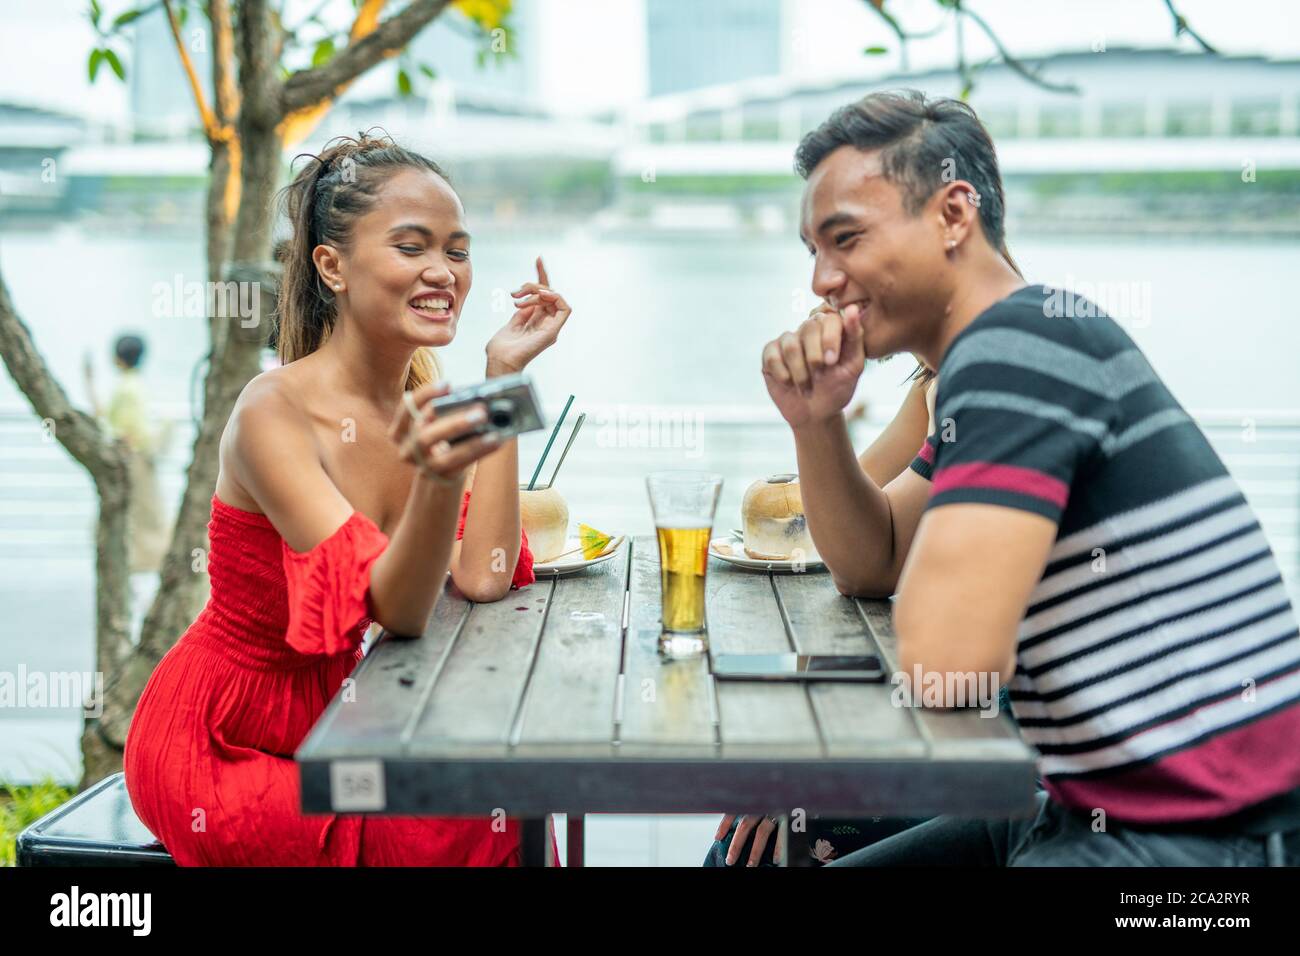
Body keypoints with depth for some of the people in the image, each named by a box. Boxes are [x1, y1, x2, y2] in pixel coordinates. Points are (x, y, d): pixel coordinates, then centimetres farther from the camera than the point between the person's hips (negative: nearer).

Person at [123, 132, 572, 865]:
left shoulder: (425, 399, -2)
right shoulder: (274, 413, -21)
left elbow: (484, 579, -16)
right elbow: (397, 610, -29)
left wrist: (502, 378, -16)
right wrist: (438, 476, -49)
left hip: (332, 719, 6)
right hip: (217, 746, -6)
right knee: (467, 832, -21)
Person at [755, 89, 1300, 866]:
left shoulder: (1016, 344, -21)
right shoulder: (1016, 344, 11)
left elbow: (942, 662, -30)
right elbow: (868, 566, 15)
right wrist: (817, 421, -1)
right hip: (1100, 809, 10)